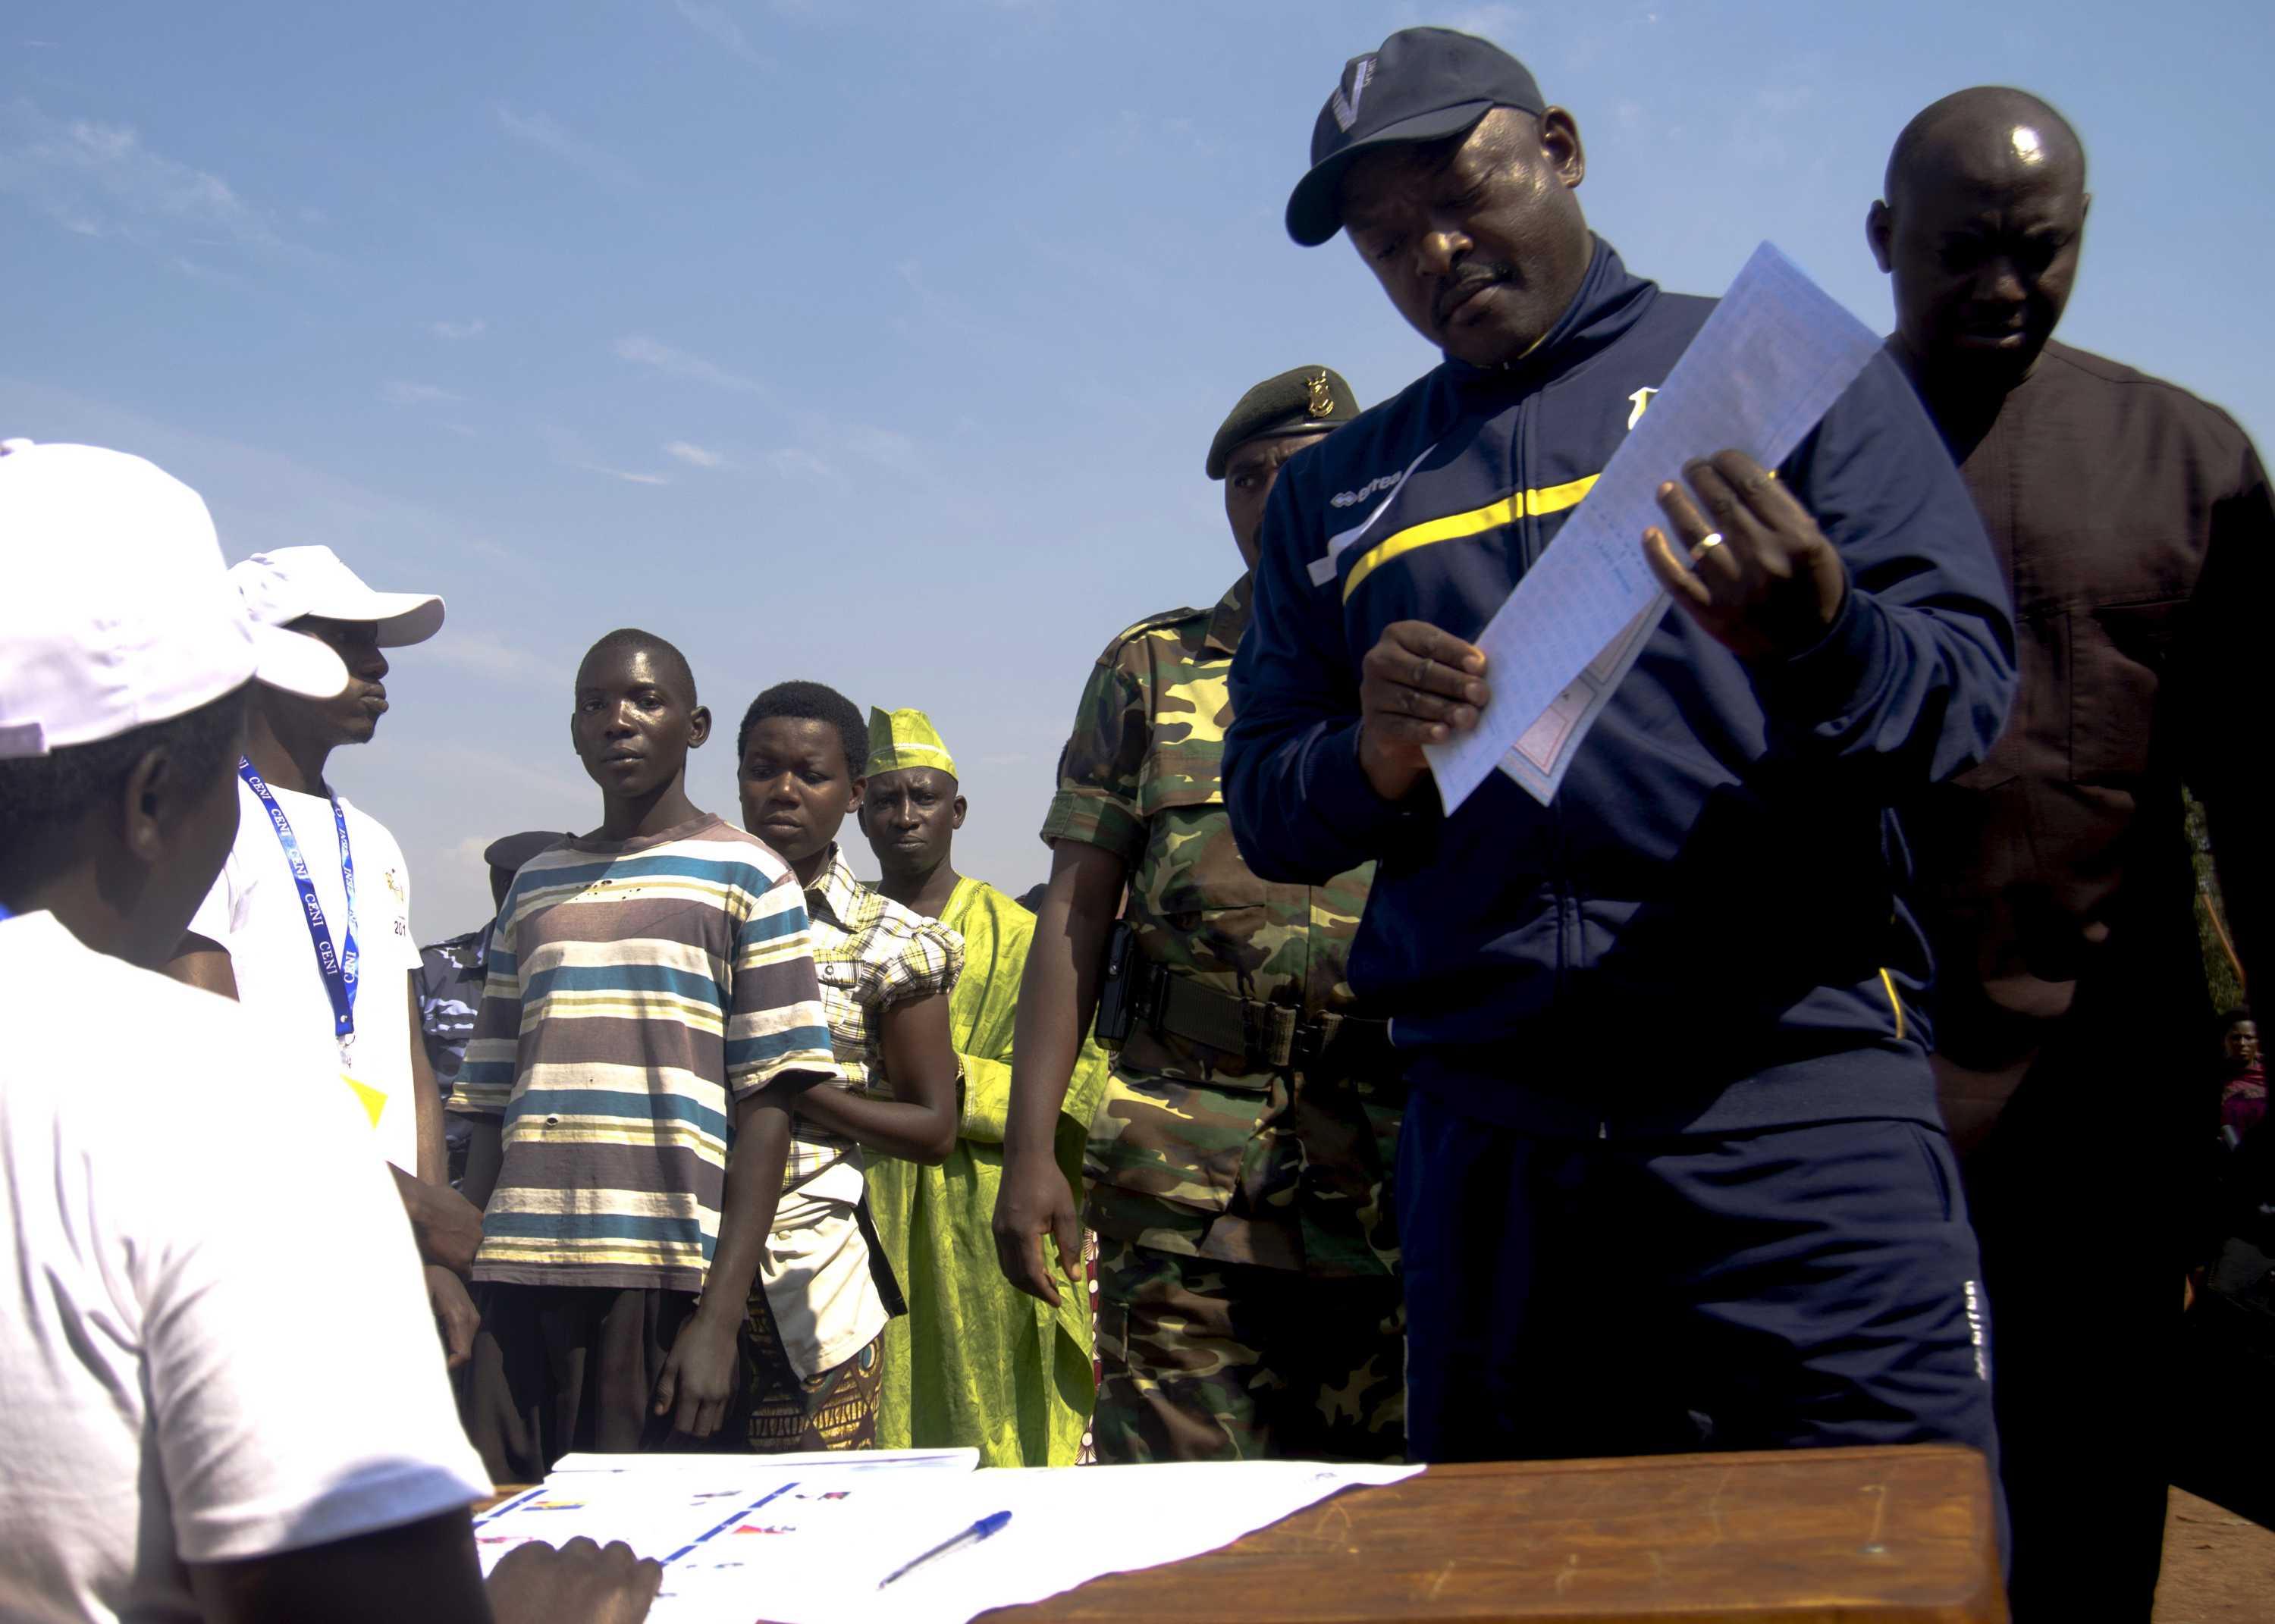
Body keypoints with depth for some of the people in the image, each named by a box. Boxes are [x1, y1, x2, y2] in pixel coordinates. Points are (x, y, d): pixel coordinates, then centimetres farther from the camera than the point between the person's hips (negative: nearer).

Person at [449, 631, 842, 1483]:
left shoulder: (747, 878, 4)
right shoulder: (534, 886, 18)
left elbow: (766, 1102, -3)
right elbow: (491, 1102, 18)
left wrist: (721, 1315, -10)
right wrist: (467, 1296, 10)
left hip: (666, 1285, -4)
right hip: (520, 1283, 4)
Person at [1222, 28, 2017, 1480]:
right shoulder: (1334, 492, 18)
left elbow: (1969, 683, 0)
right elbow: (1264, 810, 16)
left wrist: (1820, 647, -22)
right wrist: (1370, 758, -7)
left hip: (1790, 1090, -3)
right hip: (1484, 1128, 3)